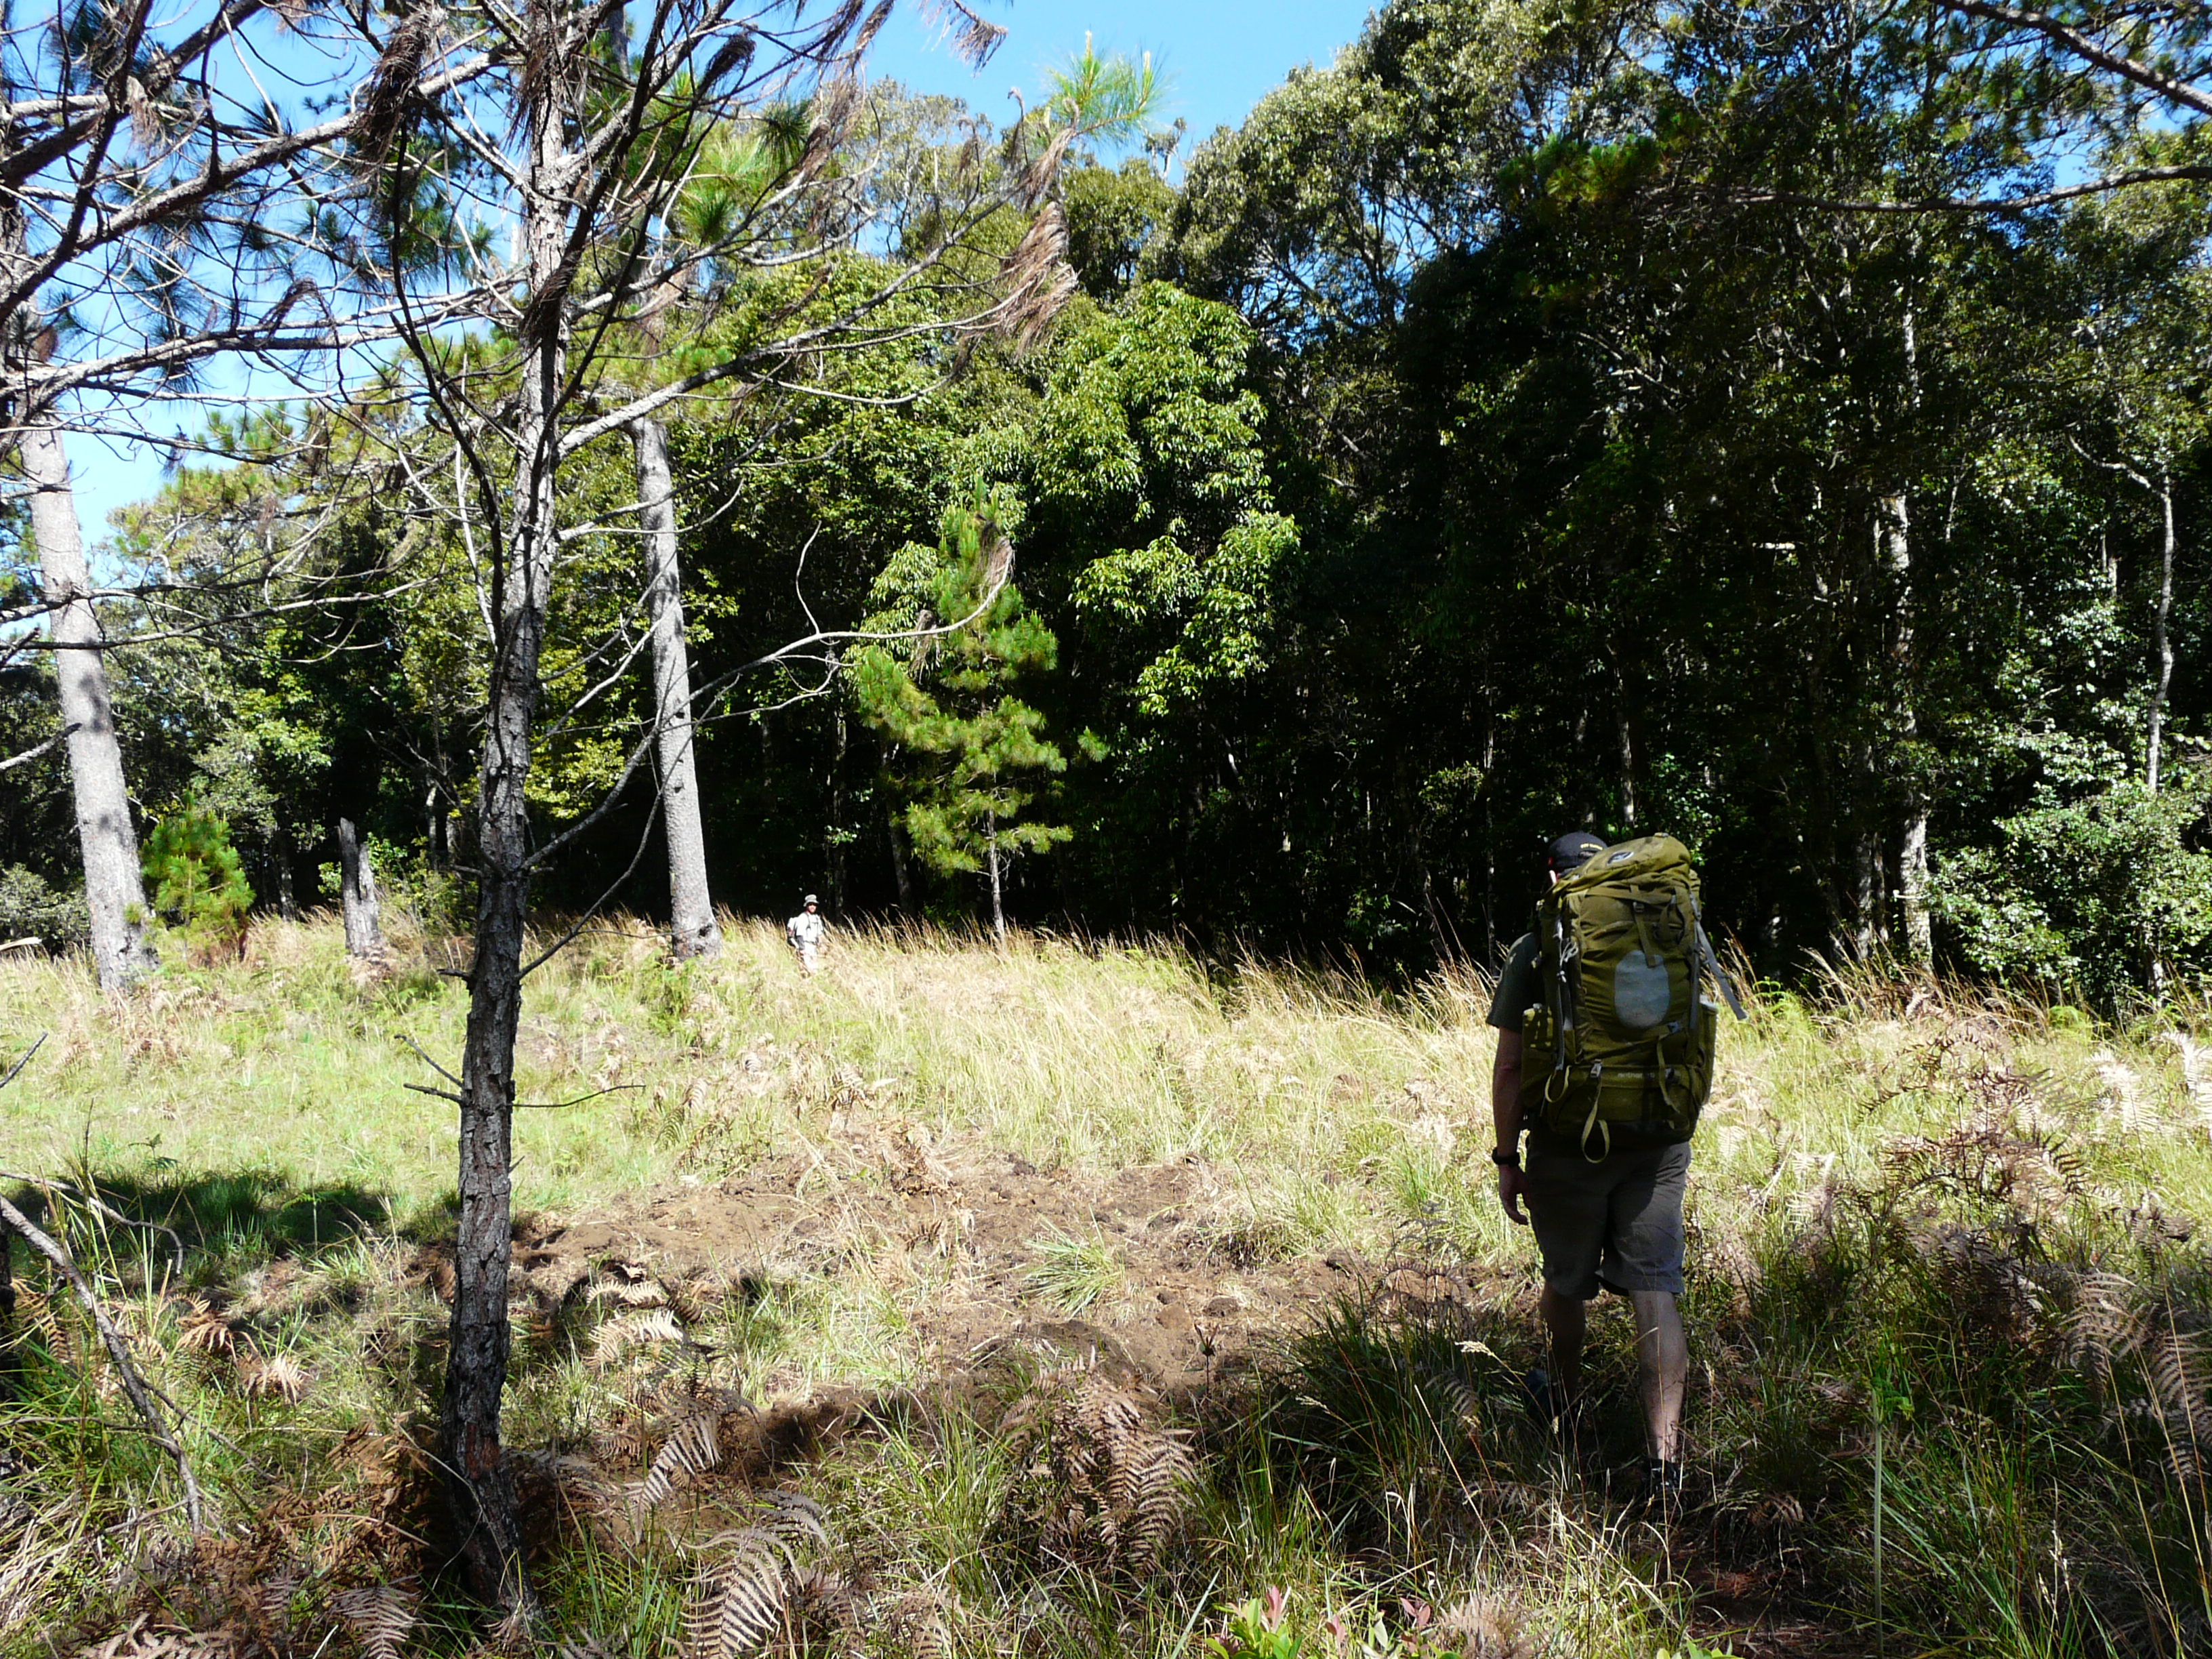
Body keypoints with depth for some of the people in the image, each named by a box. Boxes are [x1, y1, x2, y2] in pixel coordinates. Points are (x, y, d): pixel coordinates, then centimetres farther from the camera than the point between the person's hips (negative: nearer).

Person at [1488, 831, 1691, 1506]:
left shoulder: (1535, 951, -5)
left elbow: (1510, 1068, -7)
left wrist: (1508, 1158, 0)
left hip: (1569, 1145, -2)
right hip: (1658, 1145, 3)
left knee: (1566, 1281, 18)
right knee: (1654, 1293, 4)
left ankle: (1566, 1400, 40)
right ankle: (1664, 1456, -2)